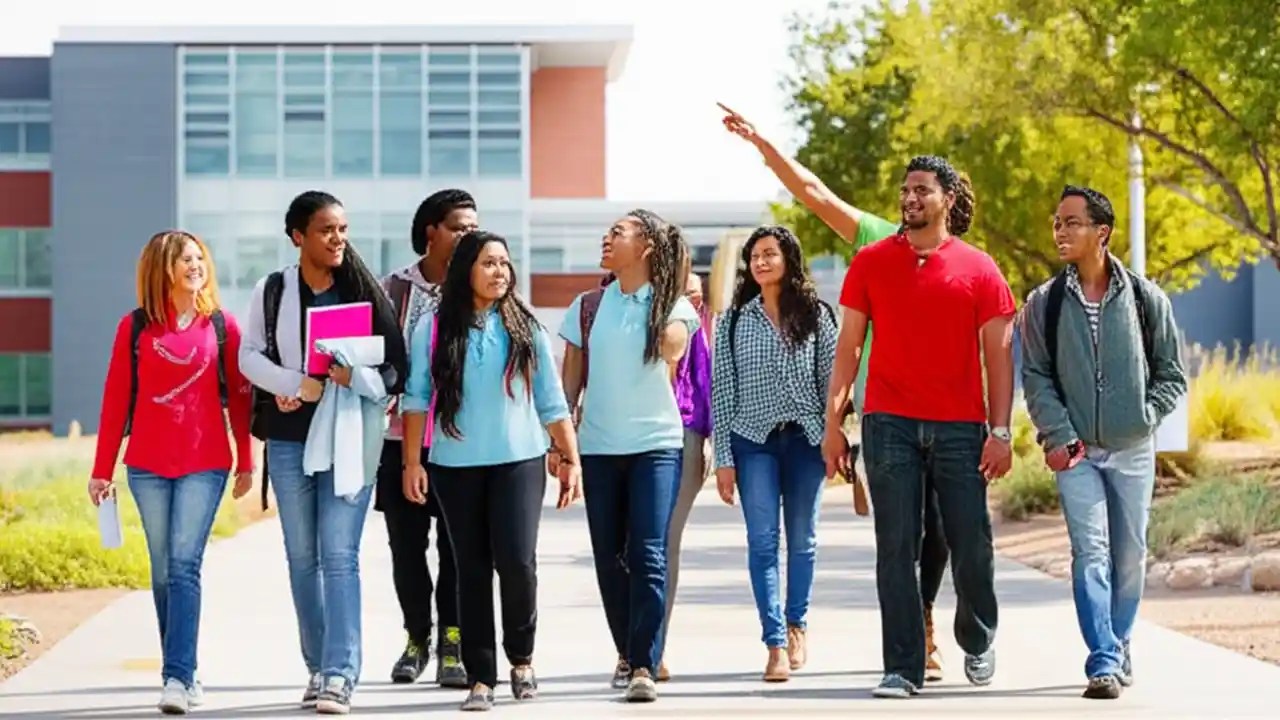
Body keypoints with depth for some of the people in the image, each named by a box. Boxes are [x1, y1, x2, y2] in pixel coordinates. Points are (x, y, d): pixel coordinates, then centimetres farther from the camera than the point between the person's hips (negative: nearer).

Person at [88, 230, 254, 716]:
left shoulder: (221, 326, 4)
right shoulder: (135, 327, 5)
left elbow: (238, 396, 8)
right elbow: (115, 399, 6)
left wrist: (245, 462, 7)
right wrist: (101, 469, 5)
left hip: (205, 465, -2)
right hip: (147, 466, 2)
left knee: (185, 566, -11)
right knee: (164, 572, 7)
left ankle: (177, 676, -16)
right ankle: (183, 675, 15)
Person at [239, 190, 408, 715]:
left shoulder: (364, 290, 1)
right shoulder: (272, 291, 4)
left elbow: (395, 364, 0)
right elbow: (250, 355, 2)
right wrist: (300, 385, -13)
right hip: (289, 438, 2)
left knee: (339, 556, -10)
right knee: (302, 557, 8)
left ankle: (340, 674, -14)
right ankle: (317, 667, 18)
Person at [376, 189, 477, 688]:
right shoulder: (394, 289, 4)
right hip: (402, 435, 1)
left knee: (456, 547, -1)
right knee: (406, 544, 8)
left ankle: (452, 645, 6)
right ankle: (417, 638, 23)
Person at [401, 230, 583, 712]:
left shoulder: (525, 327, 5)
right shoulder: (434, 328, 2)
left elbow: (552, 403, 8)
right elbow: (417, 399, 2)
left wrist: (571, 459, 5)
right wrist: (412, 462, -3)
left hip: (520, 460, 0)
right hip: (456, 465, 0)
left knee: (517, 561, -13)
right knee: (473, 570, 4)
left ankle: (521, 658, 11)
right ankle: (480, 678, 9)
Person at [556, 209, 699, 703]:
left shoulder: (671, 304, 4)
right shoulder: (588, 307, 9)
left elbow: (671, 349, -14)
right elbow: (570, 380, 9)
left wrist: (665, 293, -5)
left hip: (657, 443, -3)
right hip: (598, 445, 3)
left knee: (649, 556, -12)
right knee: (609, 557, 7)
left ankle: (644, 666, -15)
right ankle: (626, 653, 23)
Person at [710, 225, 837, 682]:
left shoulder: (815, 314, 5)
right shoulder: (735, 320, 6)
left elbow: (831, 379, 5)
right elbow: (722, 390, 4)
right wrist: (724, 458, -1)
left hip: (805, 439, 0)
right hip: (754, 439, 0)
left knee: (802, 539, 8)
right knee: (762, 541, -6)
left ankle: (796, 626, 25)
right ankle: (776, 643, -8)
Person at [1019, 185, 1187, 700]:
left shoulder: (1146, 299, 0)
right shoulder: (1043, 304, 0)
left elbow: (1172, 375, 6)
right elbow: (1035, 378, 0)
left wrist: (1144, 418, -8)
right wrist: (1058, 435, -10)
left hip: (1132, 450, 1)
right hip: (1075, 450, -1)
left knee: (1130, 556, 8)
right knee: (1090, 554, -10)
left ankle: (1119, 644, 26)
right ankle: (1103, 663, -12)